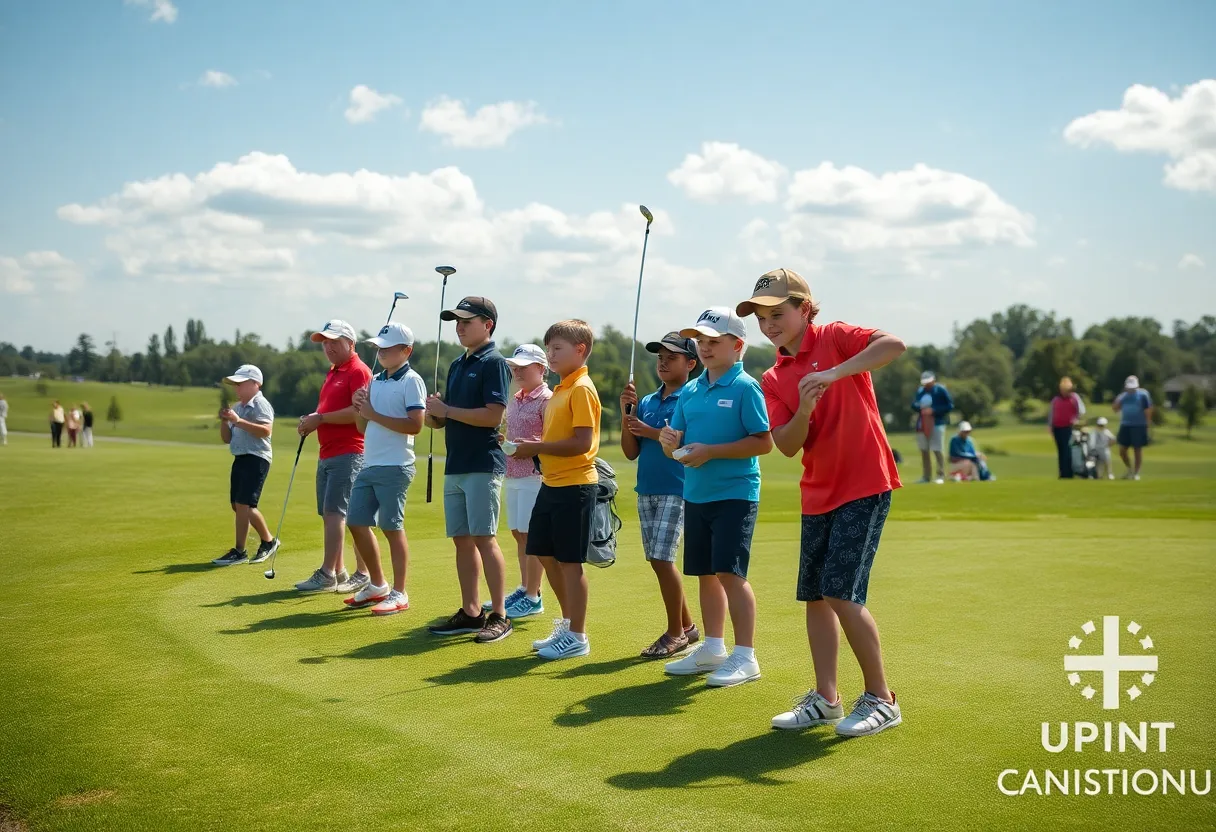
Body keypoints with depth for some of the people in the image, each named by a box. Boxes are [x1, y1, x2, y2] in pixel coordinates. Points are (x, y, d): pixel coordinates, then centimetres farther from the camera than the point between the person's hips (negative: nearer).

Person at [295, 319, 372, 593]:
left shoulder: (358, 371, -11)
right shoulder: (333, 373, 20)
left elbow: (358, 411, -22)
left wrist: (320, 418, -16)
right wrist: (312, 419, 7)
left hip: (348, 454, -10)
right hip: (327, 454, 10)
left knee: (334, 512, -12)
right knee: (329, 514, 10)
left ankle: (327, 575, -12)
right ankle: (338, 572, 17)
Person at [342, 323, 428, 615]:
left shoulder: (411, 381, -8)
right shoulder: (375, 382, 16)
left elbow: (415, 425, -19)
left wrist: (373, 414, -17)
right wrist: (358, 409, -1)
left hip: (394, 467, -8)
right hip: (369, 465, 8)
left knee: (392, 527, -4)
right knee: (356, 523, 10)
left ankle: (399, 594, 5)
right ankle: (377, 585, 24)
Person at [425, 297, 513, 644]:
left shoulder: (494, 363, -7)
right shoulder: (456, 366, 18)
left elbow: (493, 415, -18)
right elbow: (441, 418, 20)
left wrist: (446, 410, -12)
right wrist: (434, 414, -3)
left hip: (483, 466, -8)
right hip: (455, 465, 8)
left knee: (483, 538, -9)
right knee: (461, 539, 9)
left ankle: (499, 616, -4)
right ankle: (470, 612, 16)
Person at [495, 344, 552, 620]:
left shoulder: (546, 400, -9)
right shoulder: (514, 401, 16)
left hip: (534, 475, -8)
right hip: (512, 475, 8)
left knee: (531, 535, -5)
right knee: (518, 534, 13)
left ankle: (533, 598, 1)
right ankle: (524, 589, 23)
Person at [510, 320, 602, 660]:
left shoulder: (581, 389, -14)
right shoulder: (560, 390, 15)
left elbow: (582, 443, -22)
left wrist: (536, 447, -17)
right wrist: (532, 447, 4)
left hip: (574, 485, -10)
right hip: (551, 483, 10)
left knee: (569, 561, -1)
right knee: (544, 555, 15)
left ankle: (577, 636, 10)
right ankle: (567, 624, 29)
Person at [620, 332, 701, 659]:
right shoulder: (646, 402, 13)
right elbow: (631, 452, 10)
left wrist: (650, 432, -14)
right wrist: (627, 414, -1)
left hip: (676, 490, -7)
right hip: (646, 490, 7)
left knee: (662, 558, -10)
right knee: (657, 561, 11)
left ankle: (675, 633, 4)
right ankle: (687, 626, 25)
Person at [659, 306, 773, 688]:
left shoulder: (745, 387, -10)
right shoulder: (690, 391, 11)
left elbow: (764, 442, -16)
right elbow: (676, 445, 14)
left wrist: (711, 451, -18)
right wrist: (670, 440, -10)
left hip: (734, 494, -7)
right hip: (695, 495, 7)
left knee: (729, 572, -8)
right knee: (705, 573, 13)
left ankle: (745, 656, 1)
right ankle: (713, 648, 26)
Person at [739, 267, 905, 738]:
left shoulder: (834, 338, -8)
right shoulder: (773, 380, 8)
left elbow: (894, 345, -26)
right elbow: (787, 446, -2)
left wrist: (834, 374, -32)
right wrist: (805, 409, -21)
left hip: (865, 485, -7)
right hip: (818, 493, 7)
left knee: (842, 592, -13)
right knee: (814, 596, 8)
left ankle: (880, 699, 2)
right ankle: (825, 700, 20)